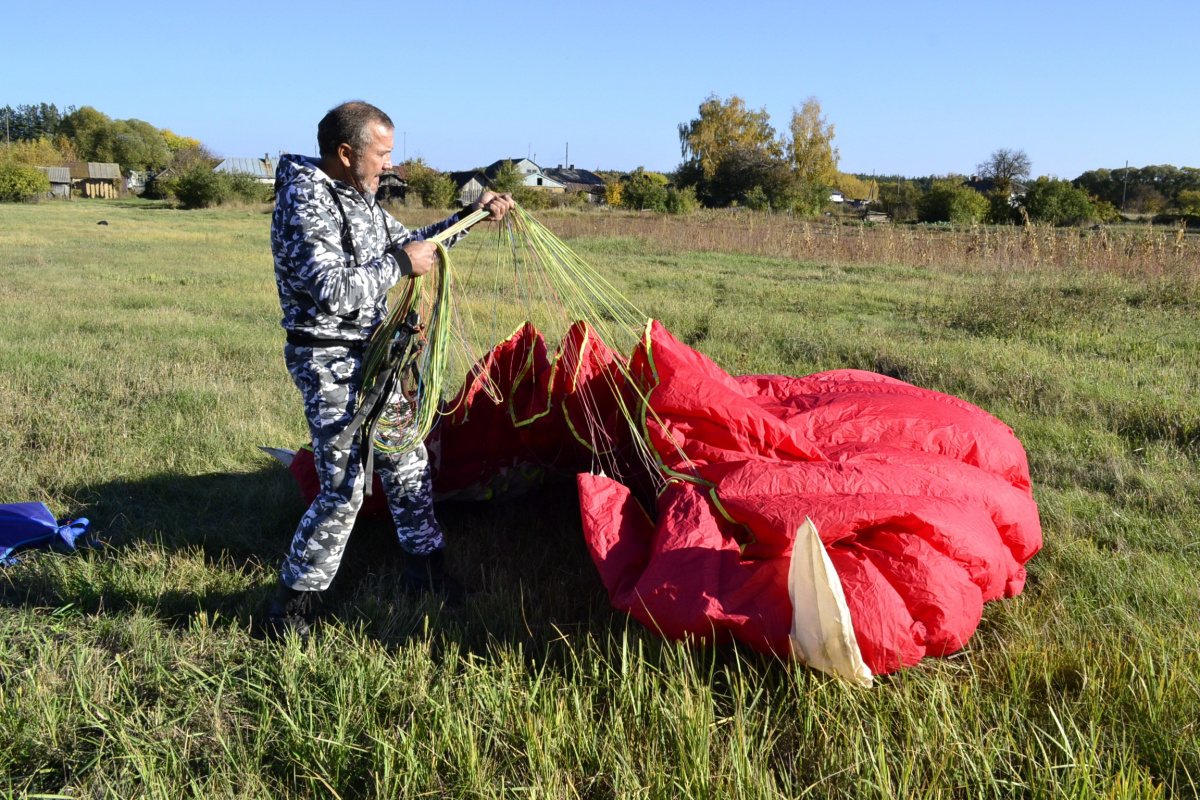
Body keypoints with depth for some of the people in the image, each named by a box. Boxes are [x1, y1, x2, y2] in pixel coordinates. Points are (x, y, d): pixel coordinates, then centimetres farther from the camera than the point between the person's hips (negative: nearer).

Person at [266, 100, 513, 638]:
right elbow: (331, 291, -29)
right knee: (344, 489, -10)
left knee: (406, 461, 16)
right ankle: (294, 603, 8)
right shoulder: (304, 201, -19)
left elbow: (409, 243, 24)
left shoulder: (358, 196, 11)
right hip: (328, 361, -9)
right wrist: (399, 263, -20)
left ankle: (426, 572, 32)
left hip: (370, 356, 9)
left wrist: (470, 217, 17)